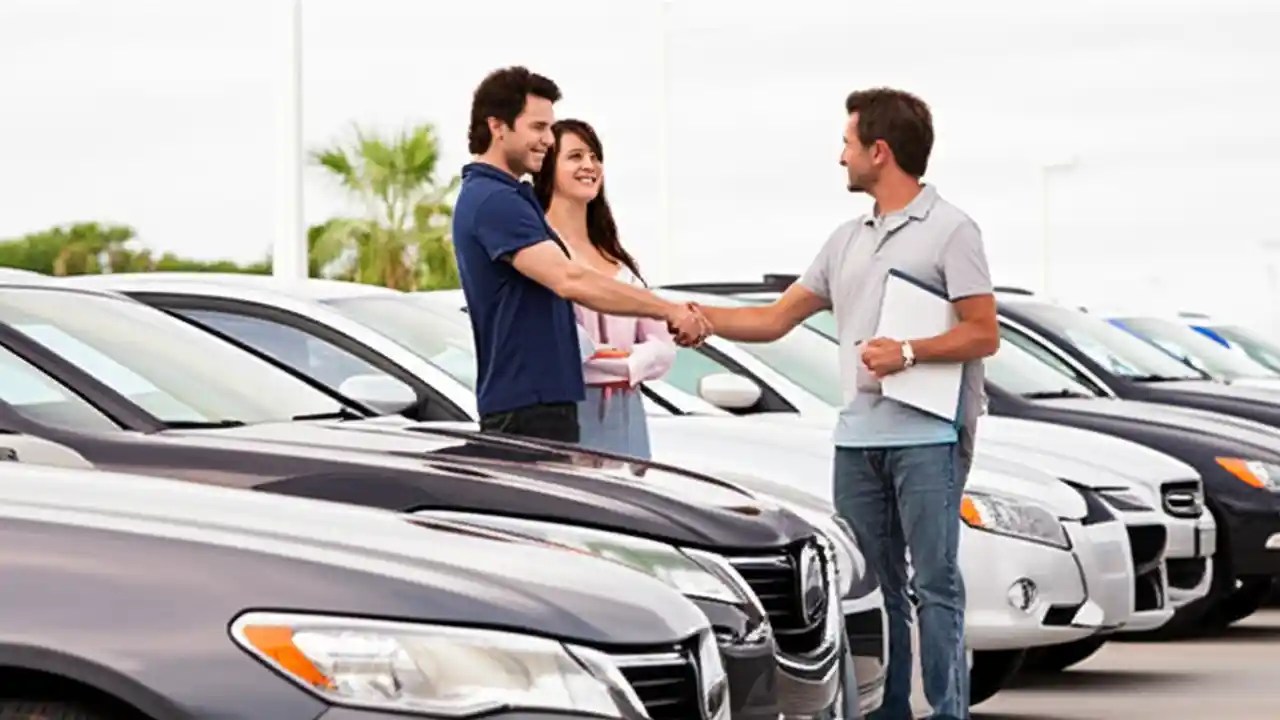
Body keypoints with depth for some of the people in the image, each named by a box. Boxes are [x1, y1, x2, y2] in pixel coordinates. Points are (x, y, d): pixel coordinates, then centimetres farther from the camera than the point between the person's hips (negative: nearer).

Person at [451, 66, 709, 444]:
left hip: (539, 398, 10)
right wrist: (670, 310, -24)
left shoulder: (507, 197, 17)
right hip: (527, 404, -10)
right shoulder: (493, 201, -17)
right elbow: (569, 280, -27)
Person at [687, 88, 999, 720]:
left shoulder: (949, 230, -2)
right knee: (870, 586, 8)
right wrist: (698, 315, 9)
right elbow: (774, 320, 19)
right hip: (857, 437, 7)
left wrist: (908, 352, -17)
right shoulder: (846, 240, 19)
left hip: (928, 436, -7)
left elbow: (983, 335, -7)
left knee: (934, 584, -7)